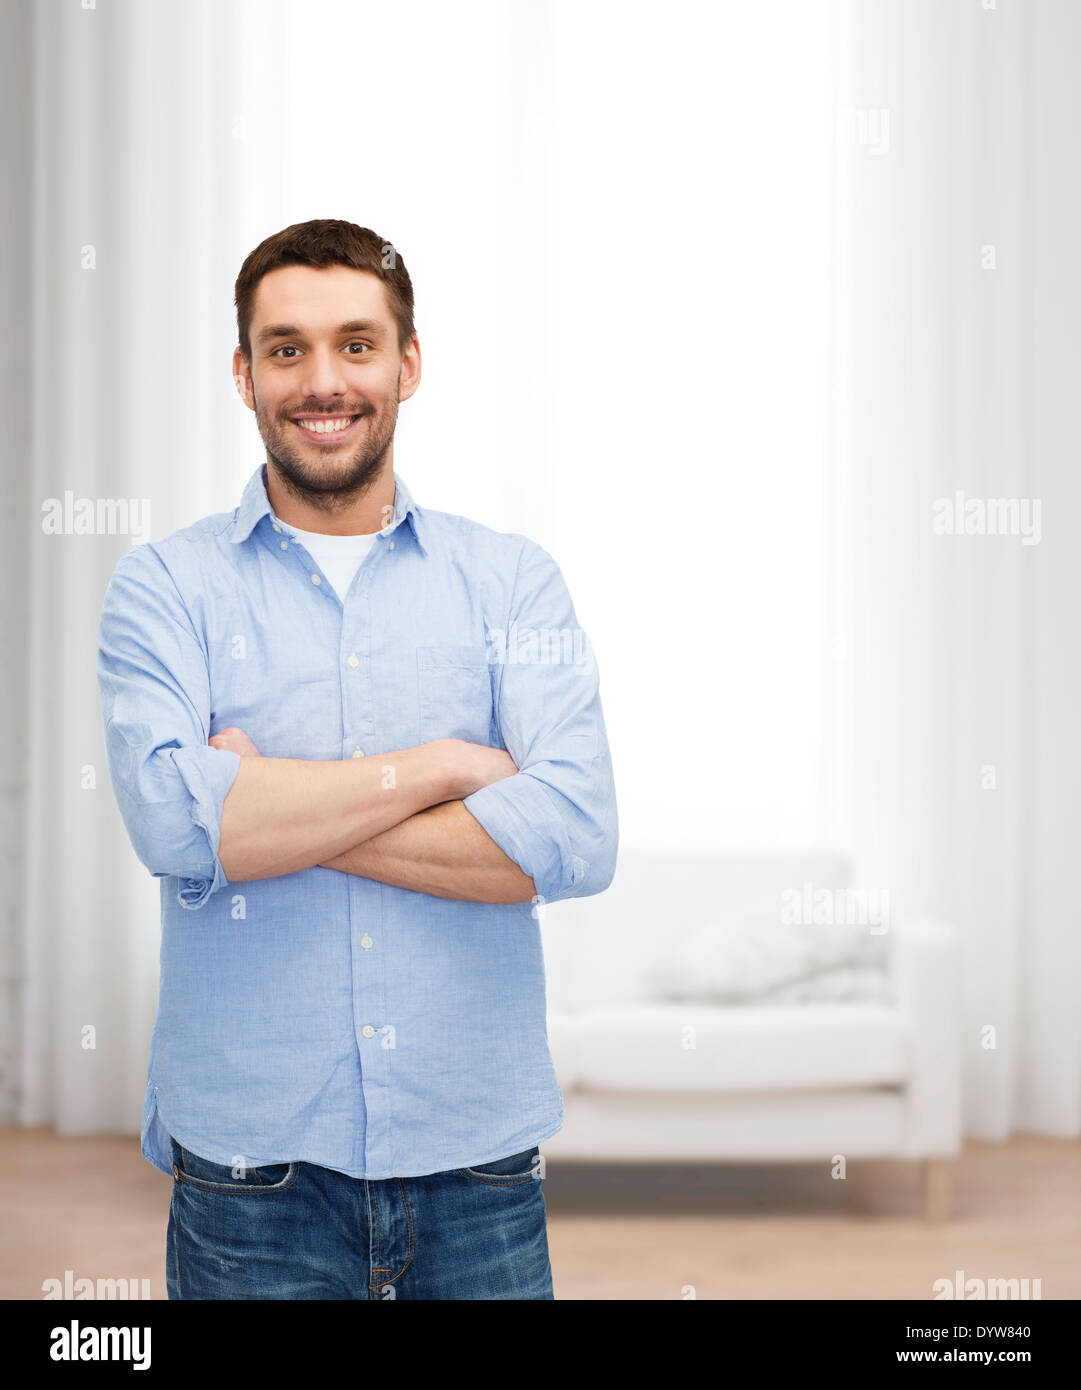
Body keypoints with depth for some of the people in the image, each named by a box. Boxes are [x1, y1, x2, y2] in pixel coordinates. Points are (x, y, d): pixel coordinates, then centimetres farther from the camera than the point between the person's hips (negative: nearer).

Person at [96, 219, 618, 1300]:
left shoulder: (512, 581, 4)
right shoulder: (164, 587, 1)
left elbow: (579, 837, -11)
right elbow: (171, 820, -17)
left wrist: (270, 813, -13)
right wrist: (445, 767, -13)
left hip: (477, 1160, 1)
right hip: (250, 1169, -1)